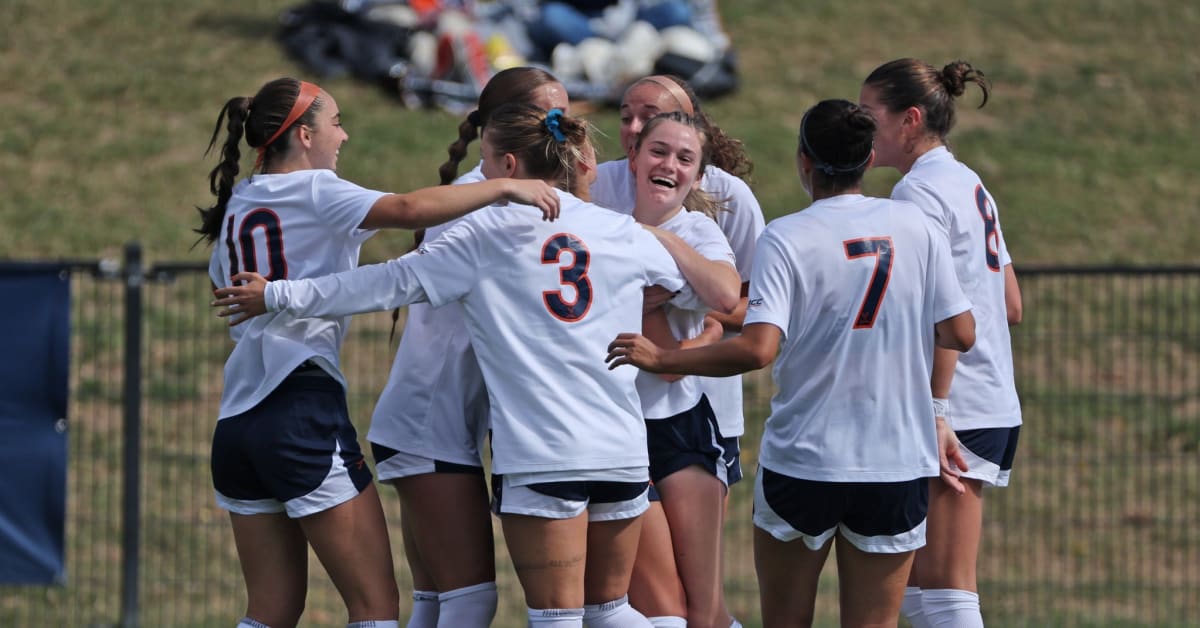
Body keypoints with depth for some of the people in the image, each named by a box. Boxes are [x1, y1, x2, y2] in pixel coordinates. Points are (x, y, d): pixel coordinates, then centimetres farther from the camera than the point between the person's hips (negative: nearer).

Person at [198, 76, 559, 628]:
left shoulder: (235, 206, 16)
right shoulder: (313, 191, -6)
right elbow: (407, 210, -22)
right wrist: (504, 187, -19)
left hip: (238, 420, 8)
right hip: (305, 412, -8)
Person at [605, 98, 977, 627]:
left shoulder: (787, 239, -10)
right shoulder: (914, 227, 0)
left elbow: (757, 349, -21)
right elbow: (960, 335, 2)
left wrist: (659, 359, -11)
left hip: (801, 462, -2)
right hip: (897, 463, 2)